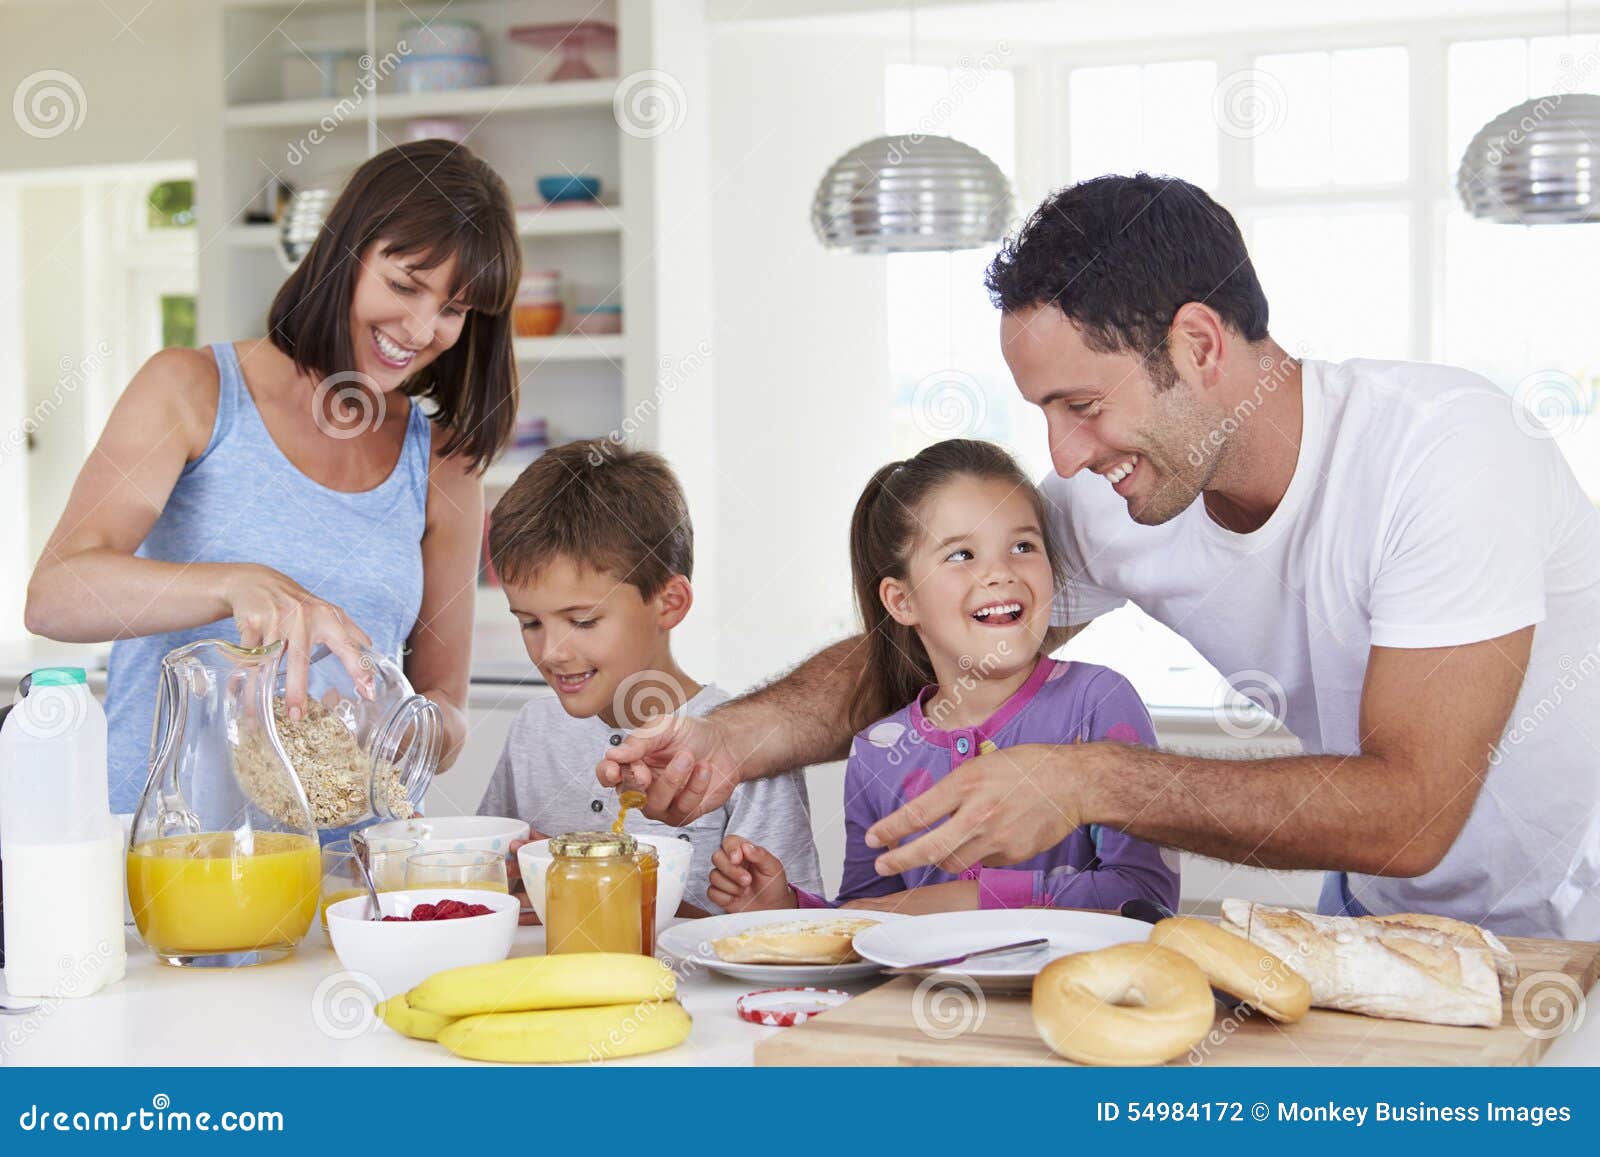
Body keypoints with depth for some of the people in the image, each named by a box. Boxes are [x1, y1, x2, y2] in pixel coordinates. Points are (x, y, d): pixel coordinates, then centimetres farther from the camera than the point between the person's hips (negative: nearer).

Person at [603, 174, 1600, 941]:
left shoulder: (1443, 449, -28)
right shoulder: (1106, 500, -10)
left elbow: (1409, 811, -33)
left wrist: (1093, 781, -37)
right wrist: (735, 739, -15)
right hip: (1385, 911, 5)